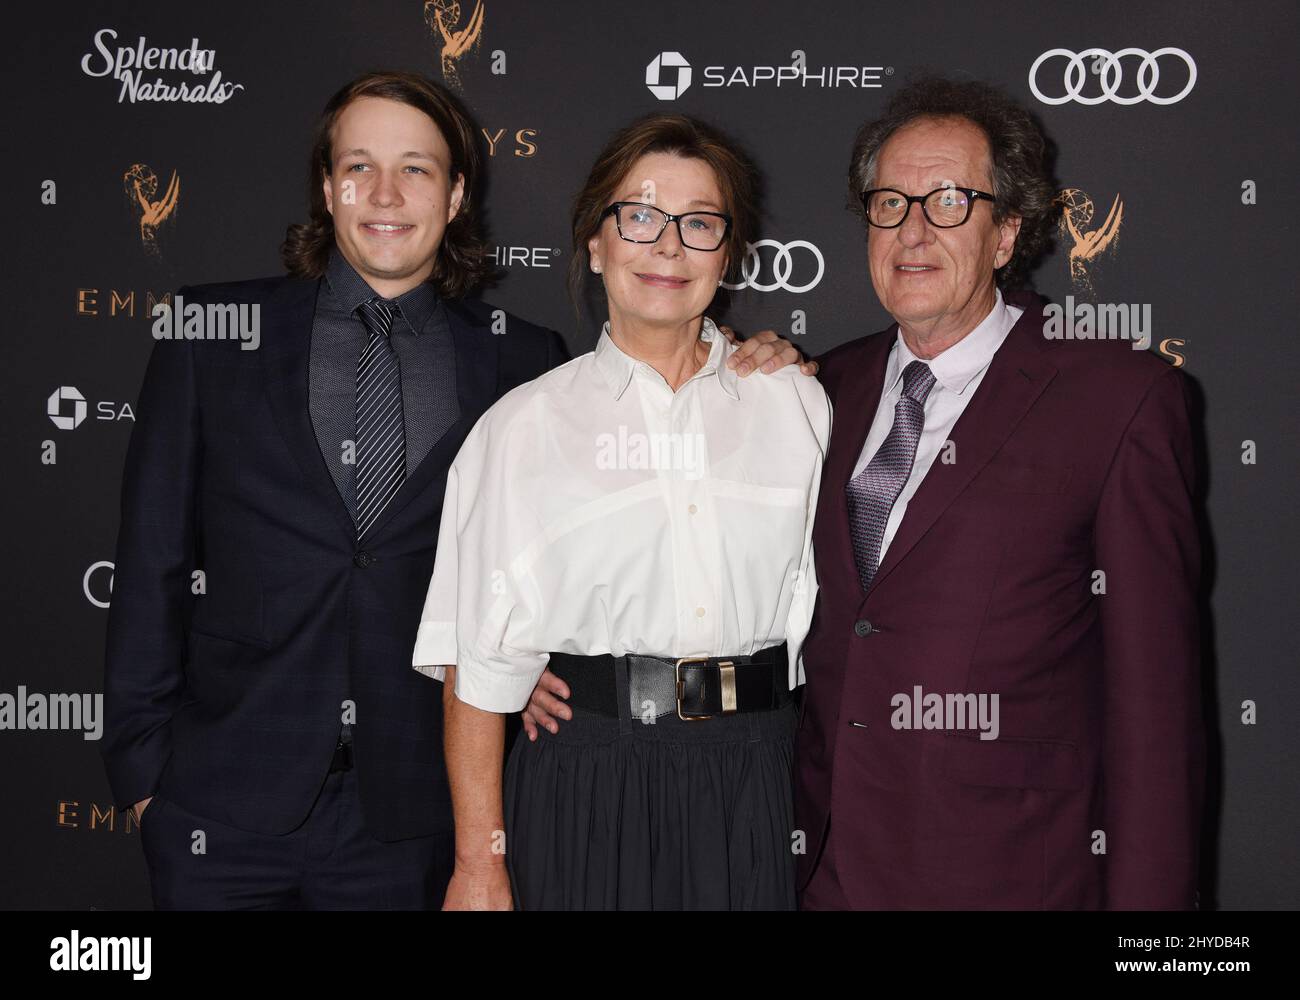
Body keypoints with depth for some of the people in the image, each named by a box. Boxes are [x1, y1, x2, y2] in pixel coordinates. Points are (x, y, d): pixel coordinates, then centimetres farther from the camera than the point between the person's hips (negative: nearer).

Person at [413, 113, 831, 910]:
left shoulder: (796, 405, 7)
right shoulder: (525, 426, 0)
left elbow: (817, 601, 9)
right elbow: (476, 669, -3)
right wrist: (479, 862, -5)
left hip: (753, 787, 2)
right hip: (586, 784, -2)